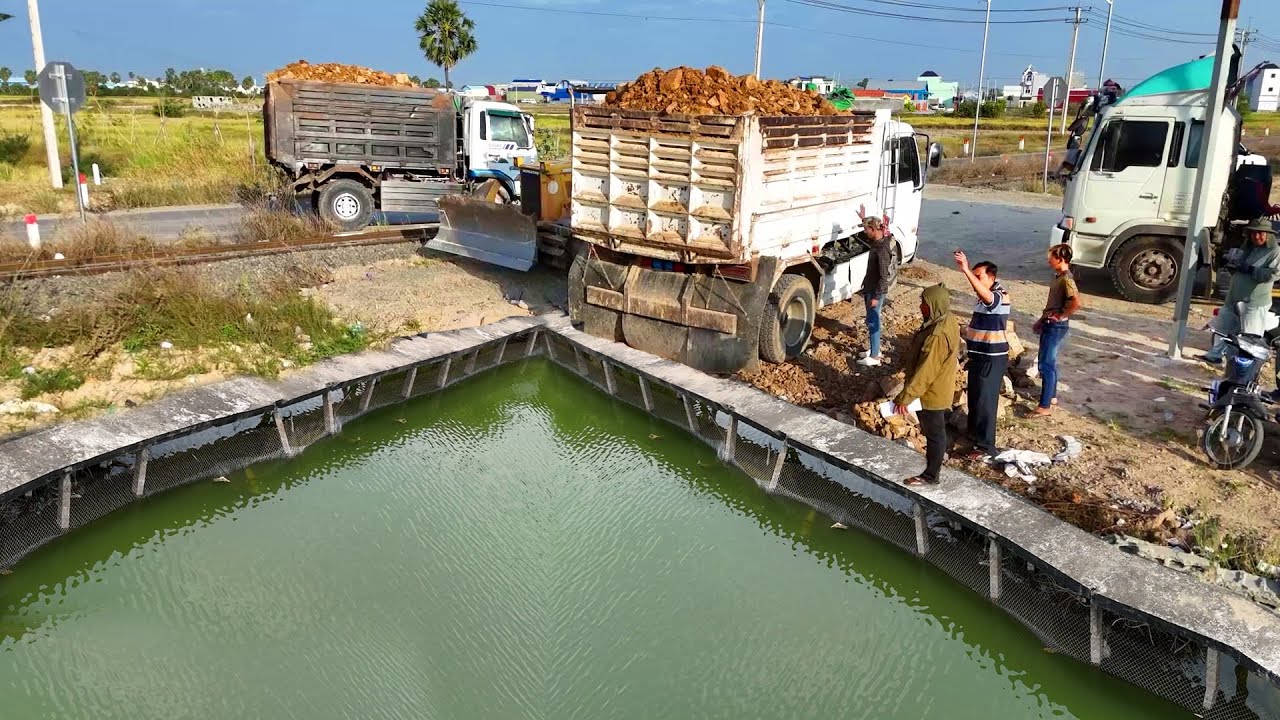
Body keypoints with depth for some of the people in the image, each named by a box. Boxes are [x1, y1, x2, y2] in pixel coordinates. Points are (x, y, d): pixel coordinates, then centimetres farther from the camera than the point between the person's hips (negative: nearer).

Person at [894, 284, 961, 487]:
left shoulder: (937, 336, -34)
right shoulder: (948, 321, -2)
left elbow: (924, 372, -32)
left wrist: (904, 398, -28)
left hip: (932, 393, -9)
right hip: (940, 388, 9)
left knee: (933, 432, 7)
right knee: (936, 429, 28)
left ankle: (930, 475, 22)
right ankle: (937, 455, 48)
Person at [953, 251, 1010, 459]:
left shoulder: (999, 297, -22)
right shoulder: (985, 297, 7)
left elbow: (985, 295, -46)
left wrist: (966, 271, -56)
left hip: (992, 358, -10)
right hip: (979, 355, 10)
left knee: (985, 401, -4)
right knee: (974, 397, 21)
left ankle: (986, 445, 5)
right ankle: (974, 434, 38)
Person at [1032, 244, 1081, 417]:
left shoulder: (1067, 279, -19)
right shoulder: (1058, 277, 12)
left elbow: (1076, 303, -33)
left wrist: (1060, 316, -21)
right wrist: (1042, 320, 19)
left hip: (1057, 327, -10)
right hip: (1049, 325, 10)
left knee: (1046, 365, -8)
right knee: (1048, 363, 18)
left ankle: (1045, 406, -4)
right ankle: (1052, 397, 31)